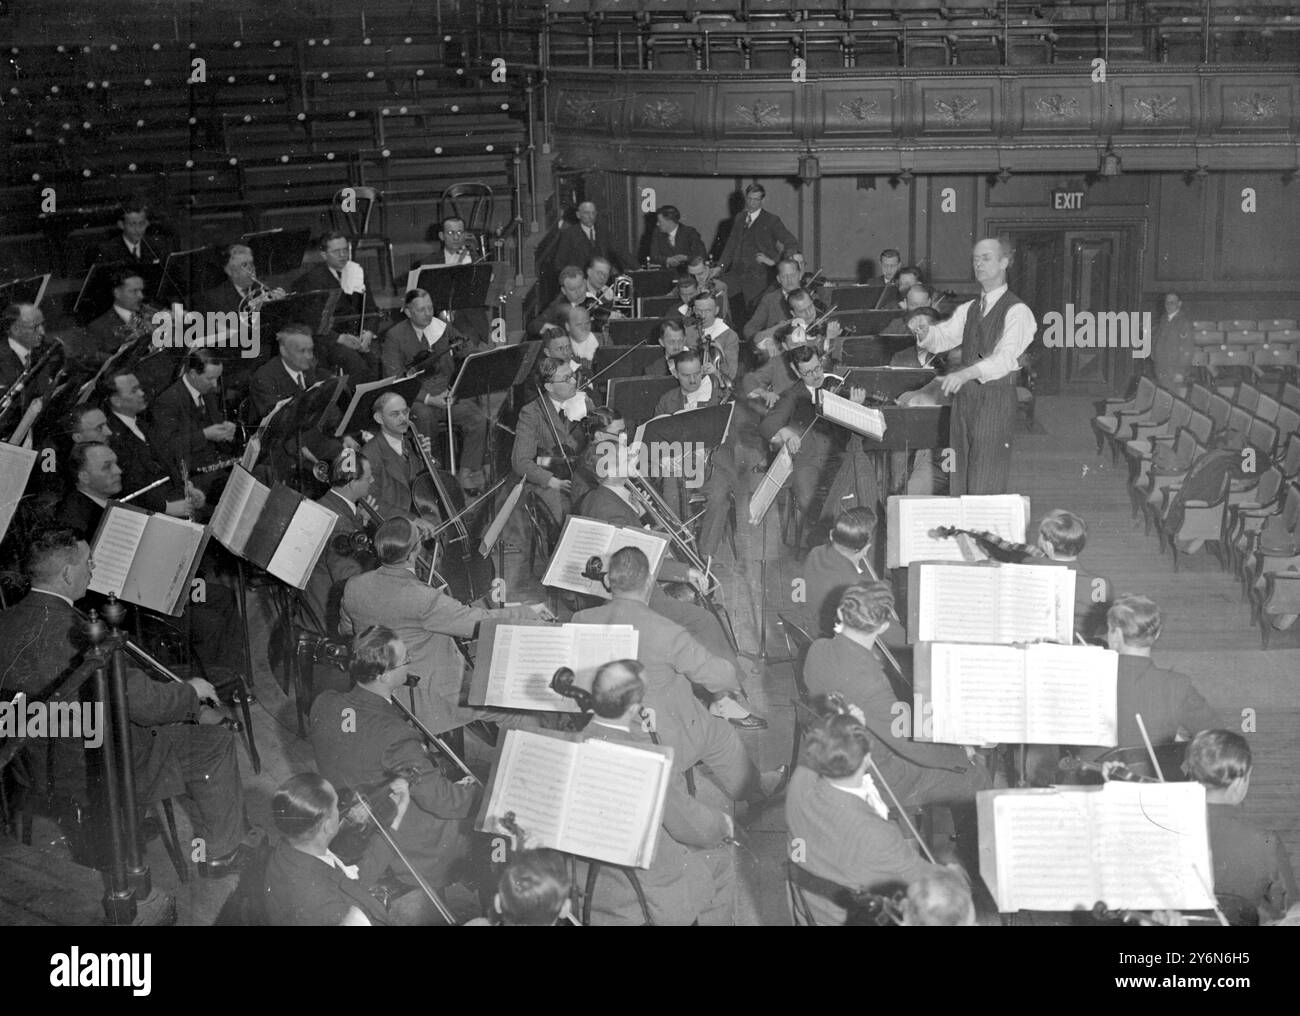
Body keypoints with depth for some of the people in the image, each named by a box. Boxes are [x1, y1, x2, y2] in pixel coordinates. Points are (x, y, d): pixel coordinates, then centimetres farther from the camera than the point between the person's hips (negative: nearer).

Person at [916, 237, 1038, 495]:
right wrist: (923, 331, -17)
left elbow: (1006, 357, -20)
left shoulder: (1017, 312, -7)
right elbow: (942, 338, 8)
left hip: (996, 398, -7)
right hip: (965, 396, 7)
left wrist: (966, 373, -36)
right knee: (961, 480, 6)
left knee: (986, 486, -7)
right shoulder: (968, 310, 17)